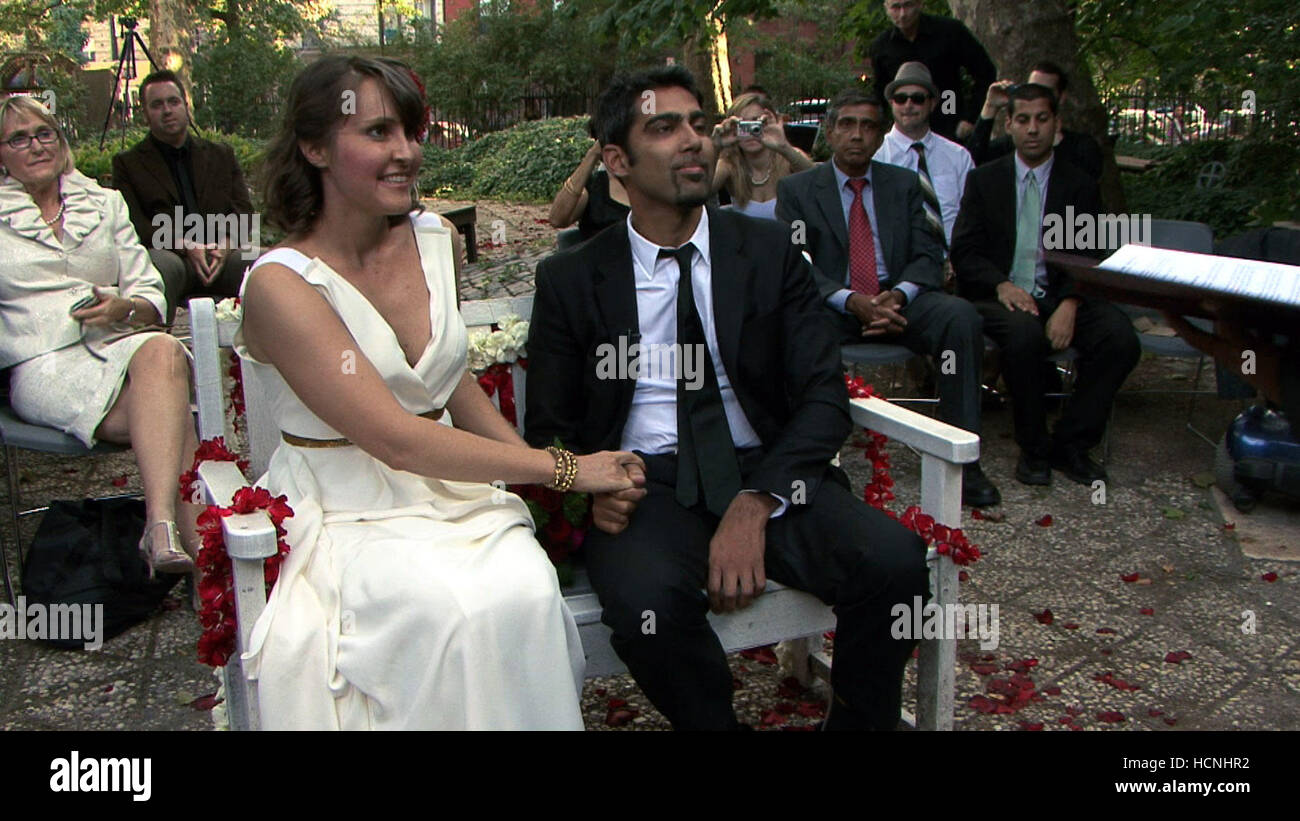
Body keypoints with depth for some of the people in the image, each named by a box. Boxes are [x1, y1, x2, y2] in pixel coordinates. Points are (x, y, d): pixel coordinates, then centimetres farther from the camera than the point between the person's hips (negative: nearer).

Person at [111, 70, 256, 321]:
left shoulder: (221, 155, 25)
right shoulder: (128, 163, 17)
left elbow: (243, 211, 14)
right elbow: (133, 223, 3)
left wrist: (226, 244, -10)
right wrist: (186, 246, -15)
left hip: (222, 255, 2)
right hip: (167, 253, -2)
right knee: (158, 264, -39)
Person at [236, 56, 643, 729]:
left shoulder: (433, 240, 4)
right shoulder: (281, 284, -15)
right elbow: (398, 442, -20)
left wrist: (530, 460, 3)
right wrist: (562, 467, -17)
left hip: (449, 490, 5)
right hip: (347, 516, -4)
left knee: (526, 590, -26)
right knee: (457, 608, -32)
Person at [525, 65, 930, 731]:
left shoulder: (770, 251, 7)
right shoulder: (570, 279, 5)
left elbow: (824, 398, 0)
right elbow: (548, 426, 10)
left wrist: (756, 503, -17)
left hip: (767, 474, 2)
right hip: (646, 485, -1)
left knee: (895, 559, -26)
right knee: (647, 603, -34)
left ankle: (857, 722, 3)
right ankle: (717, 723, -3)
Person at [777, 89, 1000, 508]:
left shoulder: (905, 185, 14)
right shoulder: (796, 189, 6)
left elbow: (927, 255, 6)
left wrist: (897, 295, -18)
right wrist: (851, 301, -22)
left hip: (898, 301, 2)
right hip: (831, 308, -2)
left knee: (961, 315, -28)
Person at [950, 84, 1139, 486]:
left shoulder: (1080, 185, 13)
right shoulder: (984, 180, 12)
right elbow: (964, 252, 2)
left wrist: (1070, 303, -16)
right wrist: (1001, 286, -17)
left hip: (1061, 297, 2)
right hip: (999, 296, -2)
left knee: (1120, 338, -27)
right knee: (1024, 333, -36)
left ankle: (1070, 443, -9)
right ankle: (1034, 448, -16)